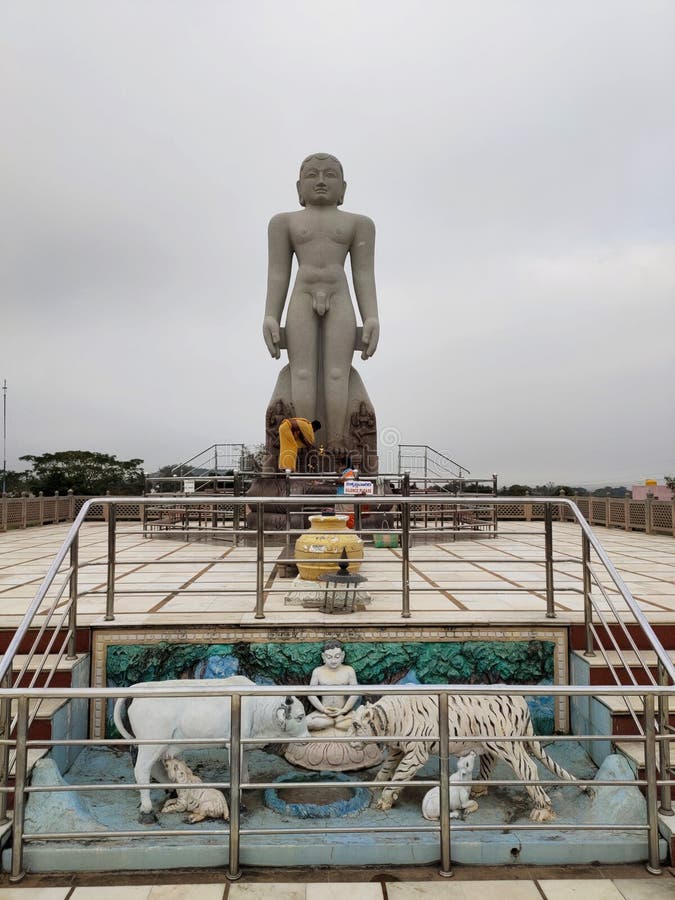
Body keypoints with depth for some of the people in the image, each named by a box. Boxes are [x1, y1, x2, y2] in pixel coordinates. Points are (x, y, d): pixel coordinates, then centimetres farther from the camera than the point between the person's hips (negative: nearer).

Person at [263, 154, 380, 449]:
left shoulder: (358, 223, 14)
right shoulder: (284, 222, 15)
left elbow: (364, 274, 7)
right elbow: (278, 273, 8)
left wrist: (372, 319, -4)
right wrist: (270, 318, -2)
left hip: (339, 301, 0)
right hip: (302, 300, 0)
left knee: (337, 372, -14)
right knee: (303, 372, -14)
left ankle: (336, 452, -20)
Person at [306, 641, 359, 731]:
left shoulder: (349, 670, -1)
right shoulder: (318, 671, 0)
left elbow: (355, 693, -5)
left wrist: (344, 710, -15)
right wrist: (323, 709, -15)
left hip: (343, 712, 0)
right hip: (324, 712, 0)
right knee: (306, 722, -29)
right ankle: (340, 721, -13)